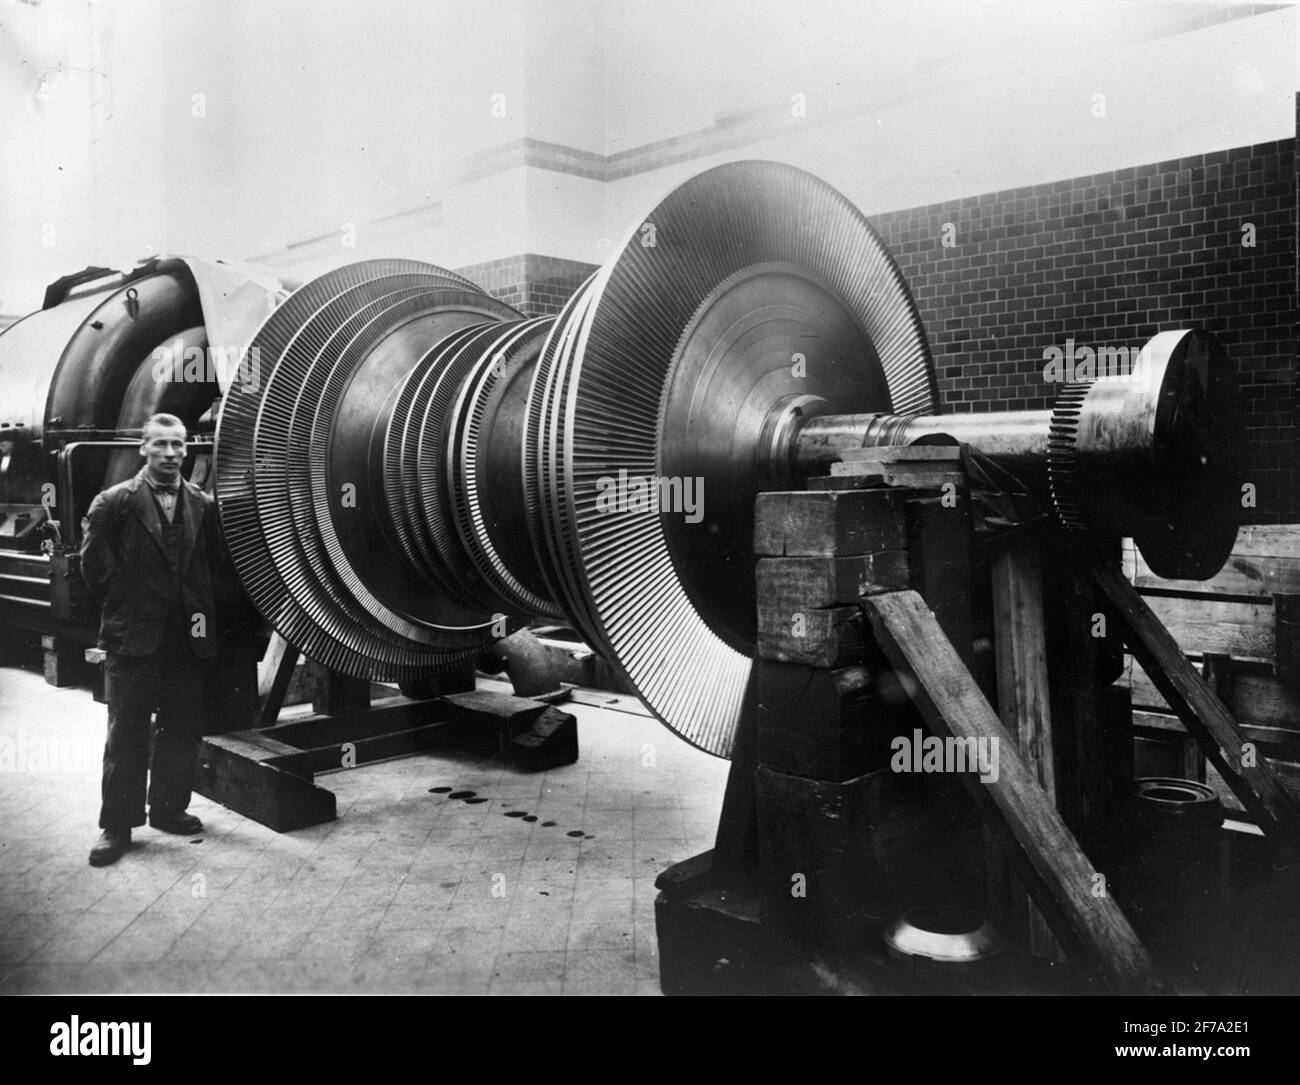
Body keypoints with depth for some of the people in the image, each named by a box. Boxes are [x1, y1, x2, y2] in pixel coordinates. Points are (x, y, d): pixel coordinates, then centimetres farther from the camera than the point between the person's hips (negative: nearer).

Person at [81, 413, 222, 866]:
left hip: (189, 638, 3)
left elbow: (214, 562, 11)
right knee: (126, 734, 3)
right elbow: (94, 566, -3)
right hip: (132, 637, -3)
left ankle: (168, 808, 27)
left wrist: (201, 610, 4)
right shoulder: (115, 502, -4)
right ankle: (117, 824, 14)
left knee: (182, 730, 12)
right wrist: (119, 600, 0)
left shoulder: (203, 504, 6)